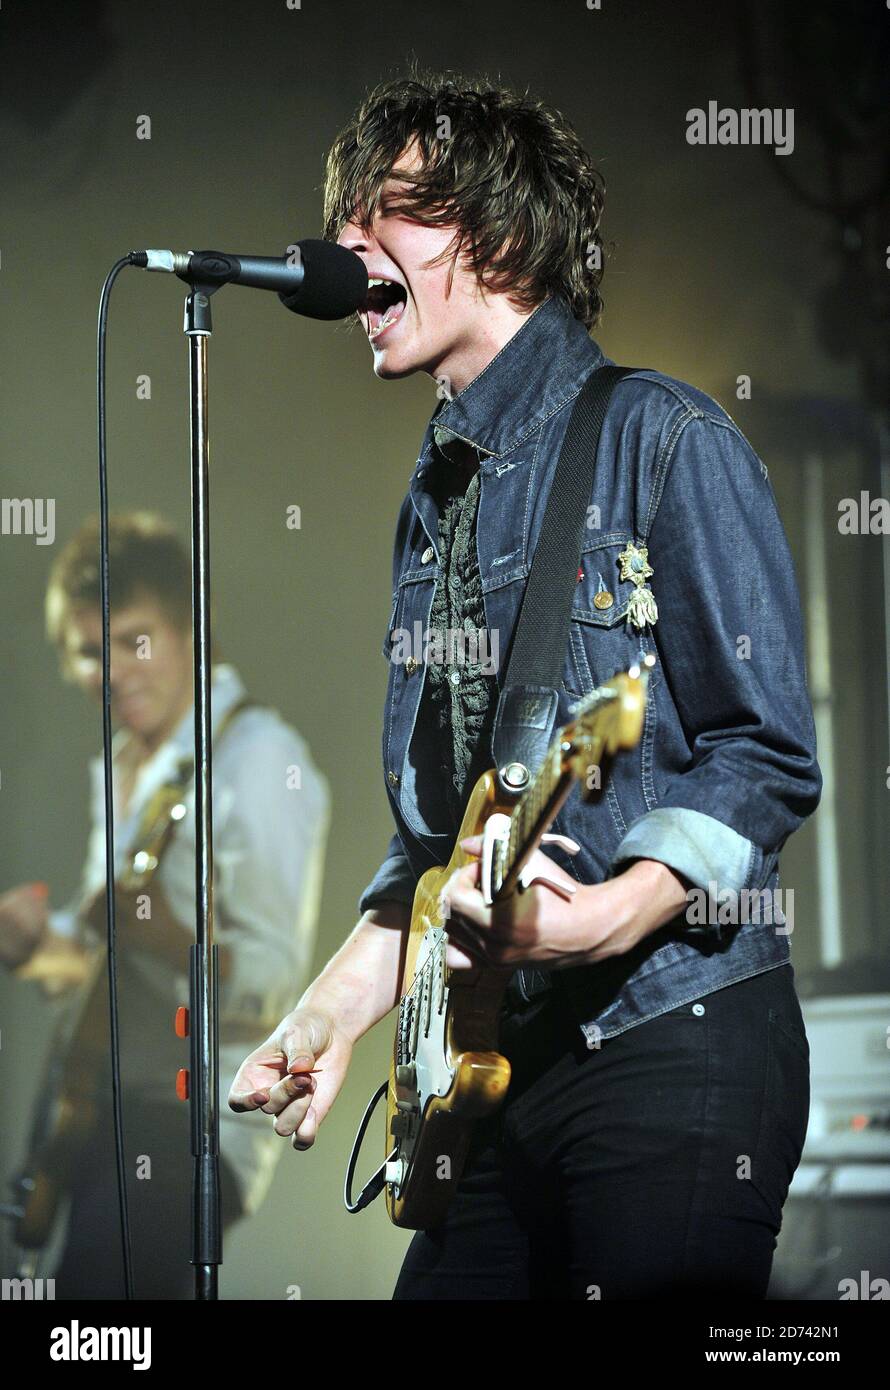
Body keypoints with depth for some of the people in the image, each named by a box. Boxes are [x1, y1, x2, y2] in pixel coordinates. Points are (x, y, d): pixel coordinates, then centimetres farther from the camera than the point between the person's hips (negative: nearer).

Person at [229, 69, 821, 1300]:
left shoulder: (661, 439, -5)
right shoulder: (438, 496, 18)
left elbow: (767, 755, -10)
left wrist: (613, 912, -24)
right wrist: (337, 1009, 11)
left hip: (675, 1047, -7)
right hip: (504, 1060, 7)